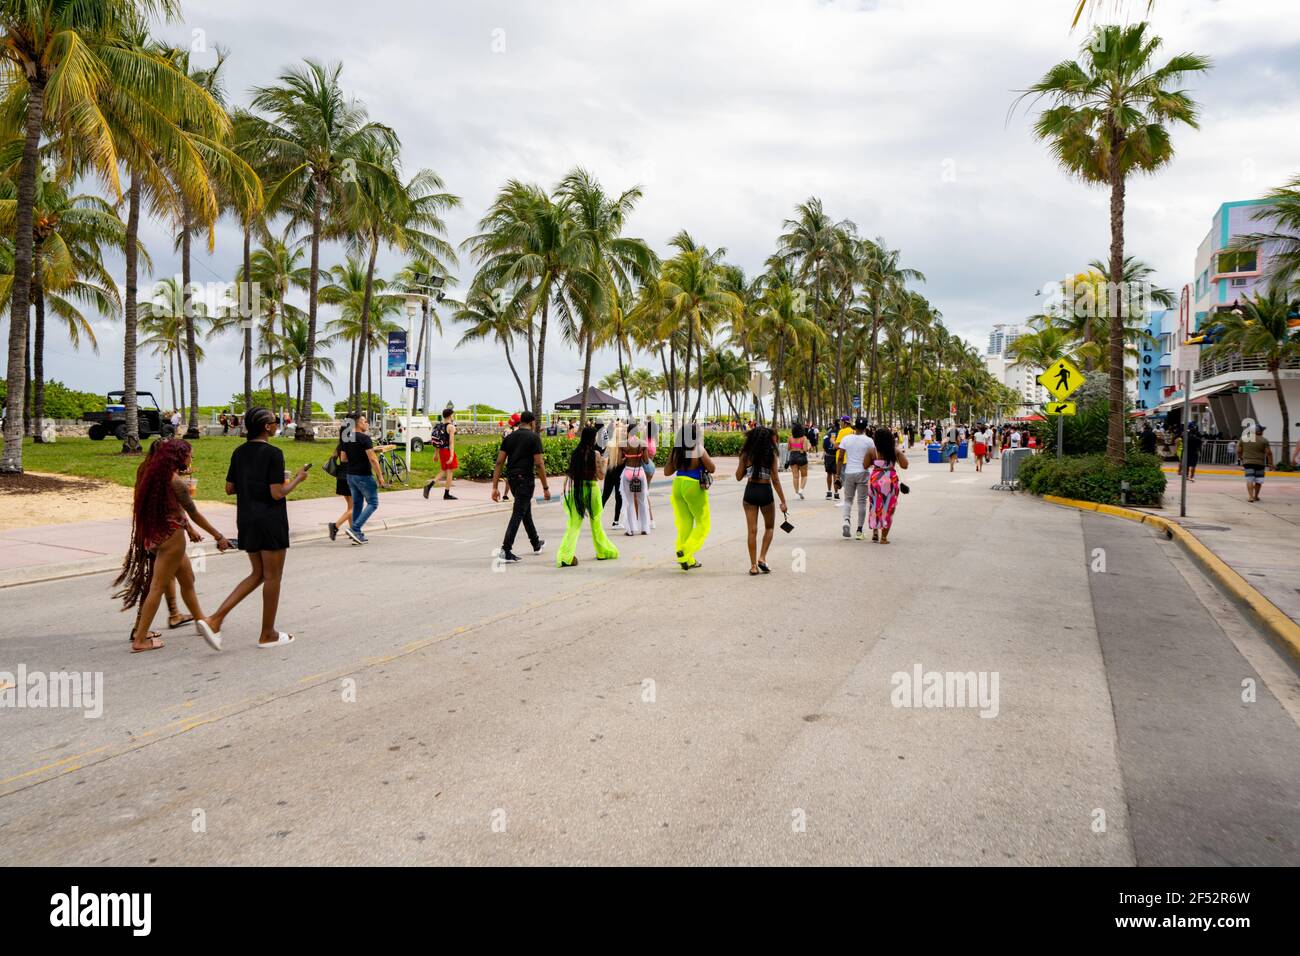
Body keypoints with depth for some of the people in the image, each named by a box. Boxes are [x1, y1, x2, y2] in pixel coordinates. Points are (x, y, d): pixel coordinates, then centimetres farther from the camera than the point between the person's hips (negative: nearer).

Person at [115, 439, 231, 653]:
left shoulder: (152, 473, 7)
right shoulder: (176, 481, -17)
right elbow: (194, 514, -11)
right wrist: (219, 537, -5)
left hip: (154, 535, 9)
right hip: (171, 537, -9)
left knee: (187, 578, 21)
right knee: (158, 587, -3)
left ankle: (200, 620, 35)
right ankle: (140, 640, 1)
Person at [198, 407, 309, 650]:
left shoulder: (239, 452, 7)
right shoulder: (273, 453, -15)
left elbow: (229, 488, 10)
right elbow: (277, 493, -18)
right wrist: (297, 479, -3)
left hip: (247, 520, 7)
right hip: (270, 521, -7)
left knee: (257, 574, 17)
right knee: (272, 577, 6)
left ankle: (215, 620, 4)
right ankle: (268, 634, 15)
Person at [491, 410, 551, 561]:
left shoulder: (509, 437, 10)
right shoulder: (534, 437, -6)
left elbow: (499, 462, 4)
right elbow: (539, 464, -12)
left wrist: (495, 487, 4)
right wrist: (545, 488, -7)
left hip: (511, 479, 7)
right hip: (525, 479, -6)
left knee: (526, 510, 21)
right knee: (518, 514, -6)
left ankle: (536, 544, 36)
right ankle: (506, 550, -13)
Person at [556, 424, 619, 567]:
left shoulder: (574, 453, 1)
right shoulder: (595, 454, -10)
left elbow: (570, 474, 4)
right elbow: (601, 475, -9)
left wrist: (567, 491, 11)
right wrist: (603, 463, 7)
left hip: (576, 490, 3)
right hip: (591, 489, -3)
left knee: (573, 524, 3)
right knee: (596, 523, 16)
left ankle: (565, 556, -9)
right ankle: (603, 551, 32)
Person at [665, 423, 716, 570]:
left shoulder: (675, 451, 1)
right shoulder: (699, 450, -13)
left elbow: (667, 471, 8)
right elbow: (712, 469, -6)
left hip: (678, 485, 6)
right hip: (694, 486, -6)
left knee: (684, 523, 14)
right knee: (702, 524, 7)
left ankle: (689, 561, 18)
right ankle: (686, 551, -10)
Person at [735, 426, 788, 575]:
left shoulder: (746, 454, -1)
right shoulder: (771, 454, -7)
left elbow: (738, 476, 3)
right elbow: (775, 479, -8)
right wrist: (783, 501, -5)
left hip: (750, 491, 2)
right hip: (765, 491, -2)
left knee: (752, 530, 6)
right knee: (769, 527, 19)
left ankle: (753, 566, 6)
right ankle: (762, 557, 5)